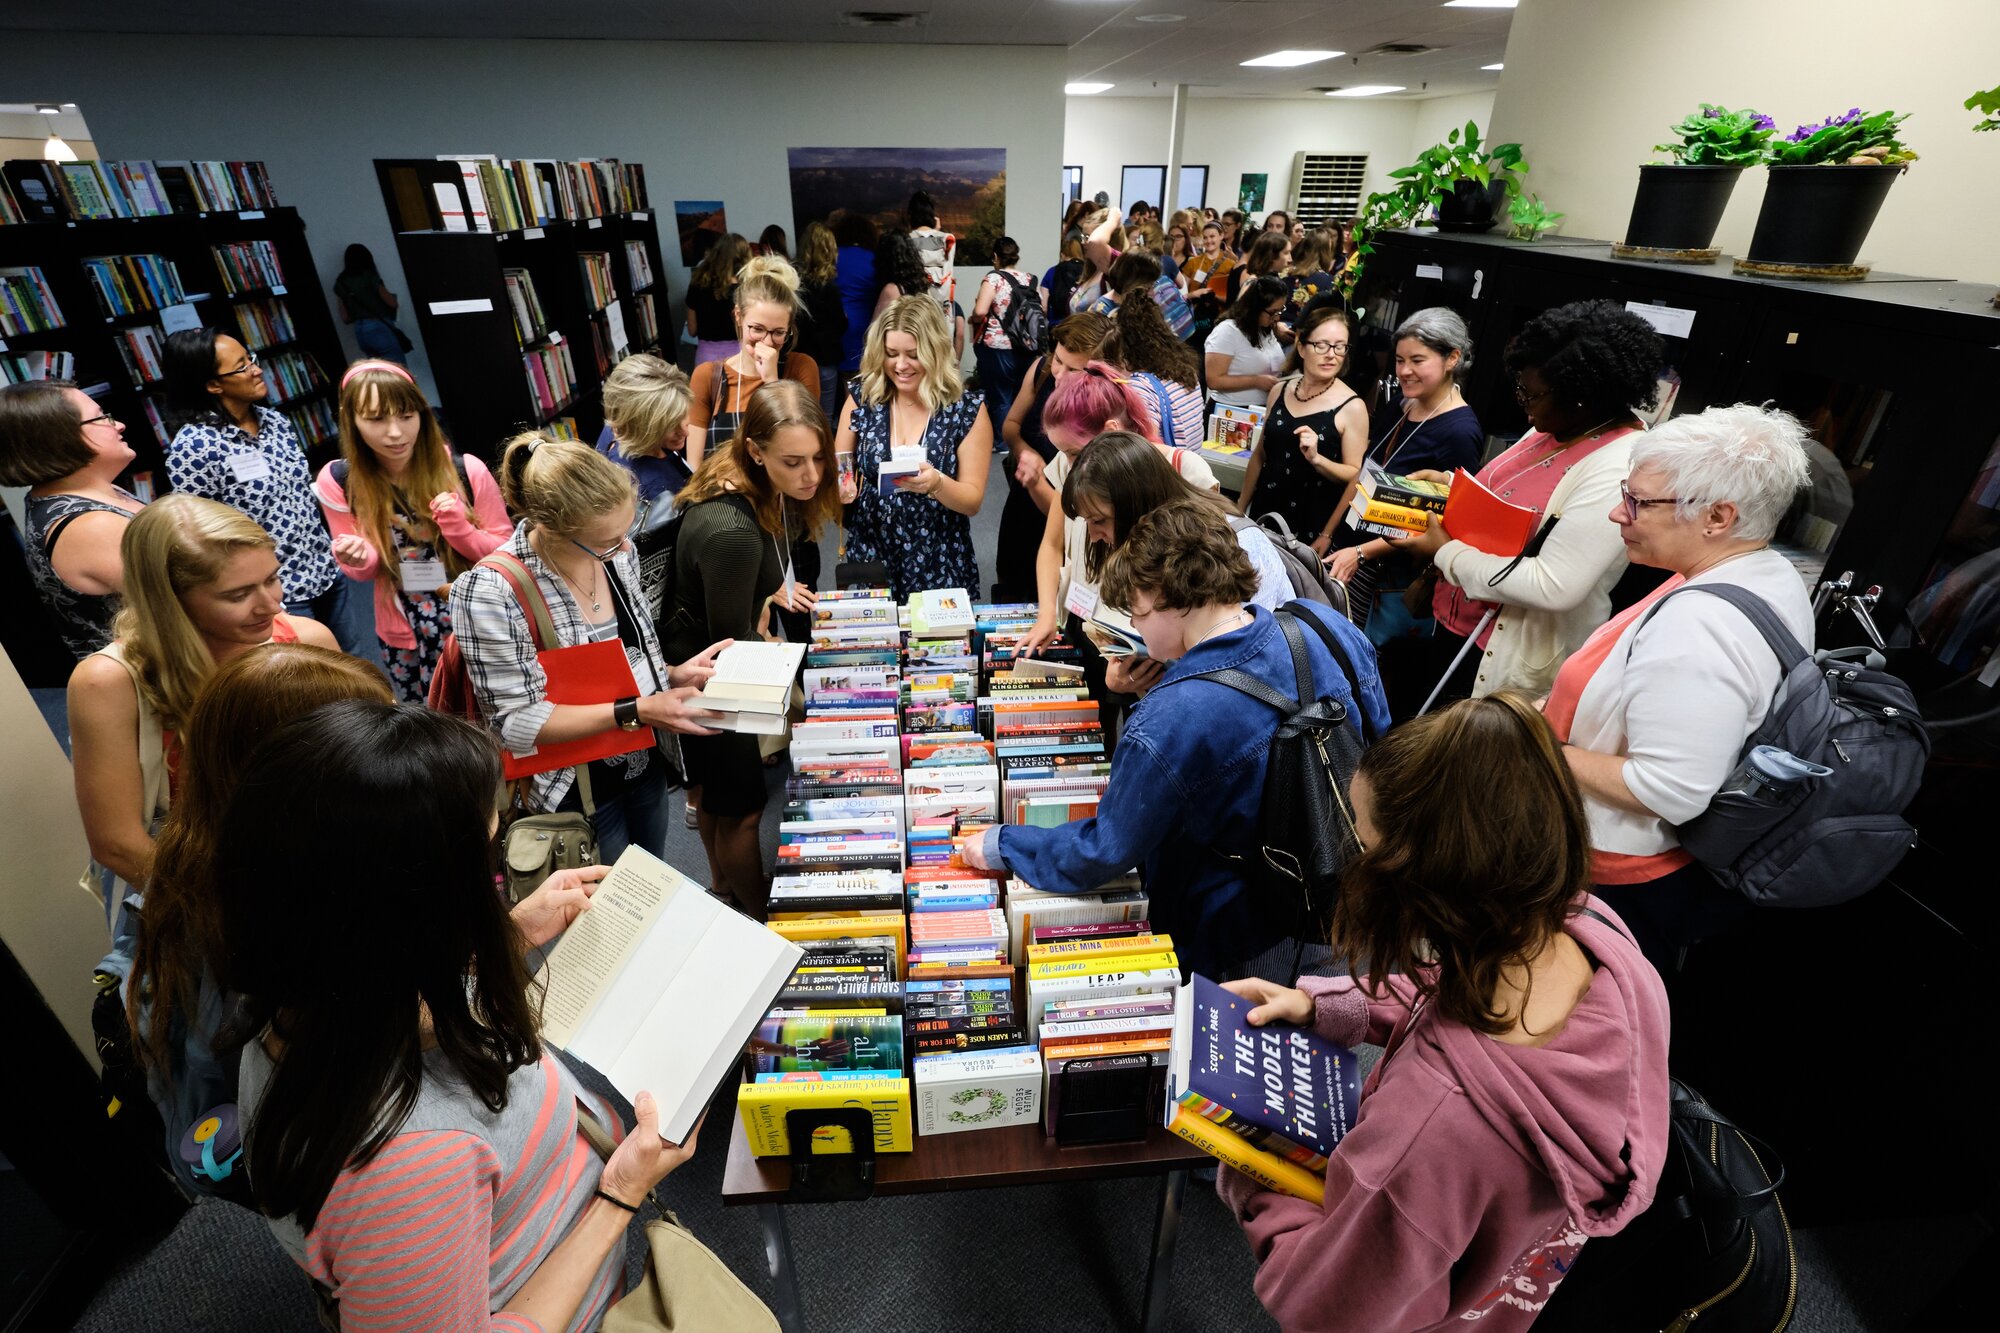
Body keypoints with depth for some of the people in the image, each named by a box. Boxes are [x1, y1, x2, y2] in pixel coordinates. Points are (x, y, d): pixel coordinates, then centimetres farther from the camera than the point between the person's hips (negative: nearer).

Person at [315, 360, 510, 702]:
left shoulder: (466, 470, -15)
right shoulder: (337, 482, -7)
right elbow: (364, 575, 3)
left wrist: (462, 530, -24)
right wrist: (360, 559, -19)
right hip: (405, 638, 2)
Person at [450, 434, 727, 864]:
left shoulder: (615, 554, -6)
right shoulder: (491, 591, -24)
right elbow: (517, 722, -22)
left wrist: (674, 675, -8)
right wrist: (636, 712, -27)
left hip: (647, 766, 6)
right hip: (577, 793, -5)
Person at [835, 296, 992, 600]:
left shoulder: (968, 409, -7)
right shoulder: (861, 398, -1)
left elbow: (972, 500, -7)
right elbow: (838, 469, 7)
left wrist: (936, 484, -27)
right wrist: (840, 485, -16)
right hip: (869, 558, 2)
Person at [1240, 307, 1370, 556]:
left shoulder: (1352, 407, -10)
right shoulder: (1280, 390, 2)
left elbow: (1356, 477, -10)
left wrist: (1316, 459, -26)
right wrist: (1240, 509, 11)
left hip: (1312, 527, -4)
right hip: (1263, 514, 4)